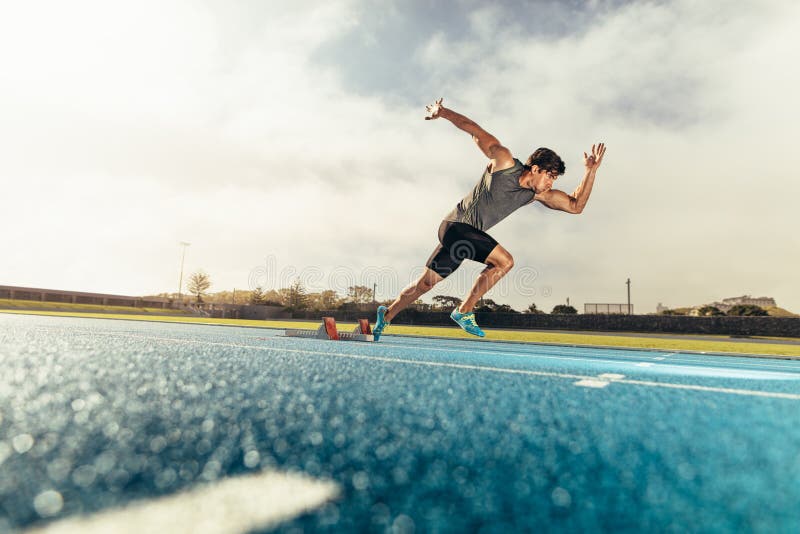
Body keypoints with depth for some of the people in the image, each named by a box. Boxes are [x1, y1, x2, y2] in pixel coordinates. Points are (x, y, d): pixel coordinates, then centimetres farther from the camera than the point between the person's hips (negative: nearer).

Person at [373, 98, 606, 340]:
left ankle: (387, 314, 26)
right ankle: (464, 311, -9)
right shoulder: (505, 162, -12)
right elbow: (476, 131, -5)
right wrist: (443, 112, -6)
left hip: (469, 233, 8)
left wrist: (591, 171, -4)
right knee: (505, 261, -19)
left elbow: (575, 205, 5)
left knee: (426, 283, 11)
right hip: (456, 225, -8)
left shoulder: (537, 194, 5)